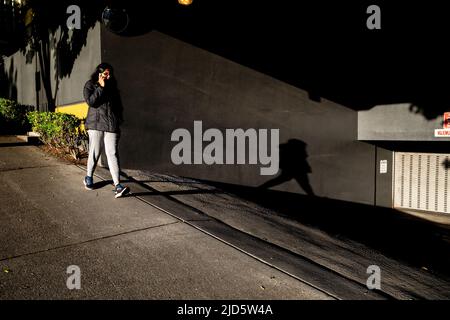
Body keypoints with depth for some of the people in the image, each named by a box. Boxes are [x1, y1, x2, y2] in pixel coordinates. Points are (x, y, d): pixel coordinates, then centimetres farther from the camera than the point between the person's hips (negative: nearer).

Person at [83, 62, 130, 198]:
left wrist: (119, 122, 17)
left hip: (111, 125, 2)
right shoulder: (90, 85, 7)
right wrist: (101, 87, -9)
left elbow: (118, 105, 21)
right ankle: (89, 177, 30)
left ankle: (117, 185, -15)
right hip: (96, 124, -2)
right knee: (94, 152, 4)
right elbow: (90, 101, -10)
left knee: (112, 153, -8)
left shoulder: (112, 86, 17)